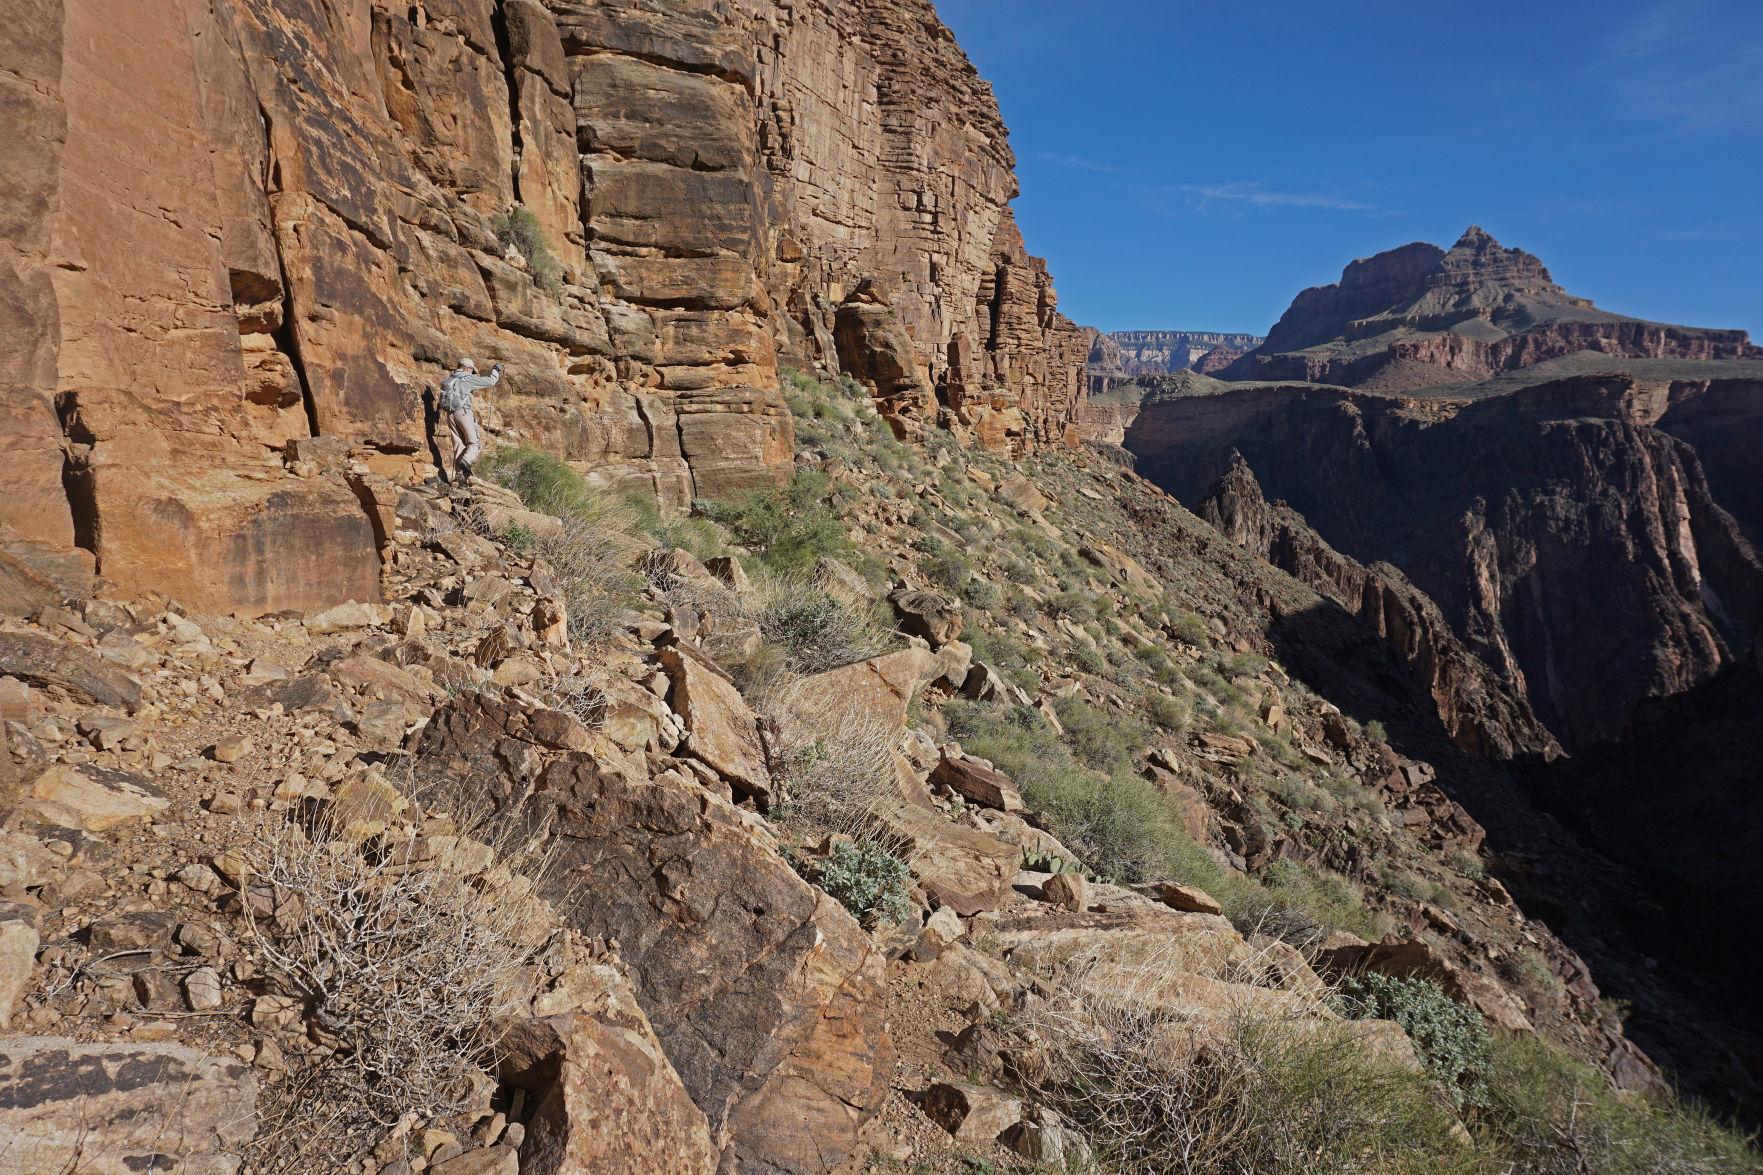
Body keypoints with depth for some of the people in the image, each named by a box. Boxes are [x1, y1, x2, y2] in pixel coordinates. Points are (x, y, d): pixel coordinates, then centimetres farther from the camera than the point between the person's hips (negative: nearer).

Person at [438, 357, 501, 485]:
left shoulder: (449, 379, 20)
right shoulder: (467, 378, 1)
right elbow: (490, 381, 2)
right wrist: (495, 370, 21)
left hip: (450, 414, 7)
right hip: (463, 412, -7)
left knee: (459, 445, 6)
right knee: (475, 443, -7)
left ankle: (459, 474, -1)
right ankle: (466, 461, -35)